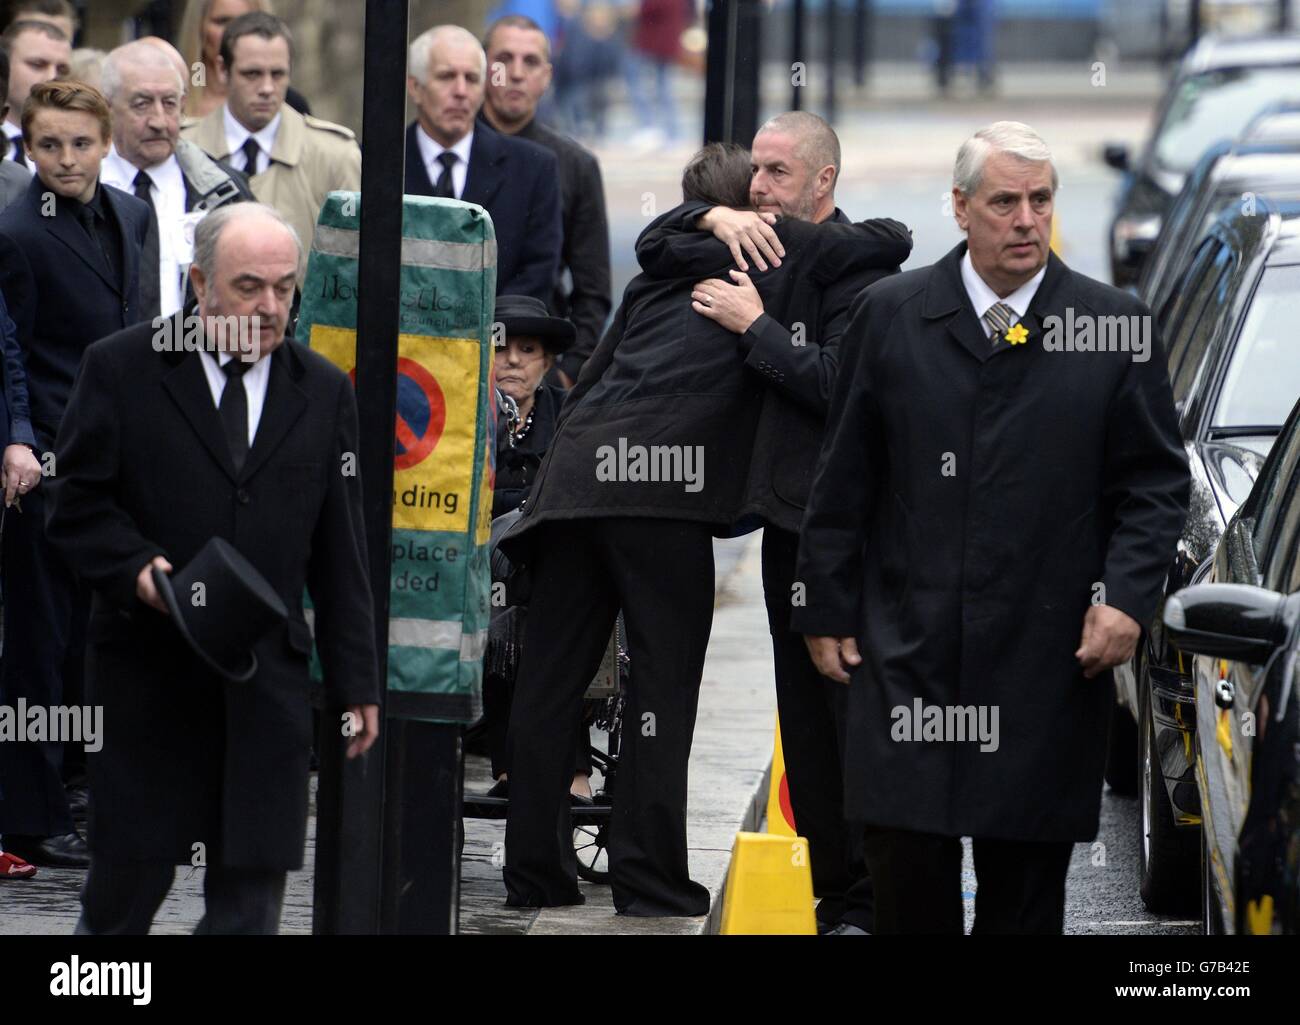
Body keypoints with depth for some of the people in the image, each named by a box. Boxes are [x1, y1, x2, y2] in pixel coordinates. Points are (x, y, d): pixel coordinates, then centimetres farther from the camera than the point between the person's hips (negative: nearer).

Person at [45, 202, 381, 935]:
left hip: (268, 681, 2)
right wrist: (135, 568, -18)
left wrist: (356, 681, 8)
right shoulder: (122, 370, 1)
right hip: (148, 673, -2)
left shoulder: (324, 392, 9)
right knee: (130, 873, 2)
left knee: (252, 880, -2)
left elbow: (340, 551, 11)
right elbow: (77, 504, 1)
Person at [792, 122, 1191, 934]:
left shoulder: (1113, 325, 3)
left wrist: (1128, 598, -8)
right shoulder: (892, 316, 6)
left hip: (1049, 667, 0)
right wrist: (827, 610, 7)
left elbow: (1156, 483, 5)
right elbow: (845, 479, 9)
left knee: (1026, 893, 5)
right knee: (906, 866, -6)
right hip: (910, 652, 0)